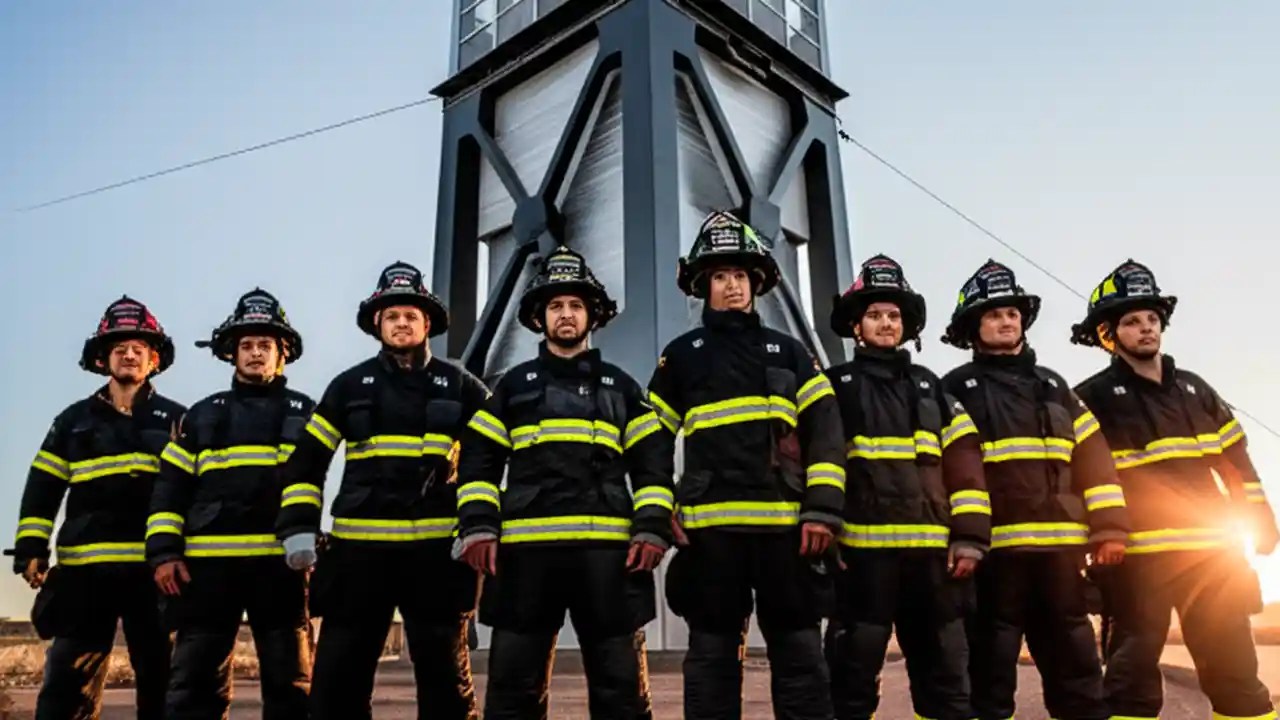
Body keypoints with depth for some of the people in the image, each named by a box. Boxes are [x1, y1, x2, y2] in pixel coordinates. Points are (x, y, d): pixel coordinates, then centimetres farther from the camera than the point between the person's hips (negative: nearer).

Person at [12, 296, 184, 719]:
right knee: (66, 685, 1)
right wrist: (31, 549, 0)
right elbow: (41, 490, 11)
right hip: (84, 569, 2)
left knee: (159, 681, 7)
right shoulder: (73, 420, 13)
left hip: (154, 570, -1)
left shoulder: (175, 420, 8)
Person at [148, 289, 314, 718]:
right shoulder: (202, 415, 16)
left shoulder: (304, 413, 12)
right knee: (194, 682, 3)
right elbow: (170, 487, 12)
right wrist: (164, 551, 0)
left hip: (280, 562, -1)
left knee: (290, 681, 4)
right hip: (208, 562, 1)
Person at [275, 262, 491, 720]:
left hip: (436, 550, -1)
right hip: (358, 549, 1)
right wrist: (299, 528, 0)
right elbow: (306, 463, 11)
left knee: (445, 675, 7)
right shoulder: (349, 386, 9)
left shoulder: (461, 388, 6)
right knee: (337, 676, 5)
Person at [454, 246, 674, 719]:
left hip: (608, 549, 0)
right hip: (525, 548, 1)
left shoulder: (620, 386, 16)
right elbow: (479, 460, 10)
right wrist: (478, 525, -4)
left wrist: (652, 529, -5)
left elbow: (652, 461, 9)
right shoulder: (514, 384, 16)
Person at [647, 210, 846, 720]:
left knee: (800, 654, 5)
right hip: (711, 526, 0)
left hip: (787, 523, 1)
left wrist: (822, 508, -5)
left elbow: (824, 431, 6)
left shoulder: (789, 352, 13)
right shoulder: (682, 354, 12)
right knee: (712, 655, 7)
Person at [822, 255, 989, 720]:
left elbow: (963, 465, 10)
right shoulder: (835, 387, 7)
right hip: (863, 546, -3)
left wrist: (970, 537, 0)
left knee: (945, 673, 11)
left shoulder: (931, 389, 17)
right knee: (855, 670, 2)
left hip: (933, 548, 4)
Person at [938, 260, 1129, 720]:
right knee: (991, 667, 2)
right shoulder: (957, 388, 4)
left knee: (1077, 667, 11)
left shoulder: (1053, 385, 18)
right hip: (993, 545, -4)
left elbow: (1093, 457, 14)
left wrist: (1109, 527, 4)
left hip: (1061, 543, 5)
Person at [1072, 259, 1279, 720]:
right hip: (1138, 554, -5)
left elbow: (1235, 459, 18)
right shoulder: (1093, 398, -2)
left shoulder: (1193, 388, 15)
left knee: (1236, 675, 13)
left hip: (1210, 550, 5)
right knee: (1134, 675, 1)